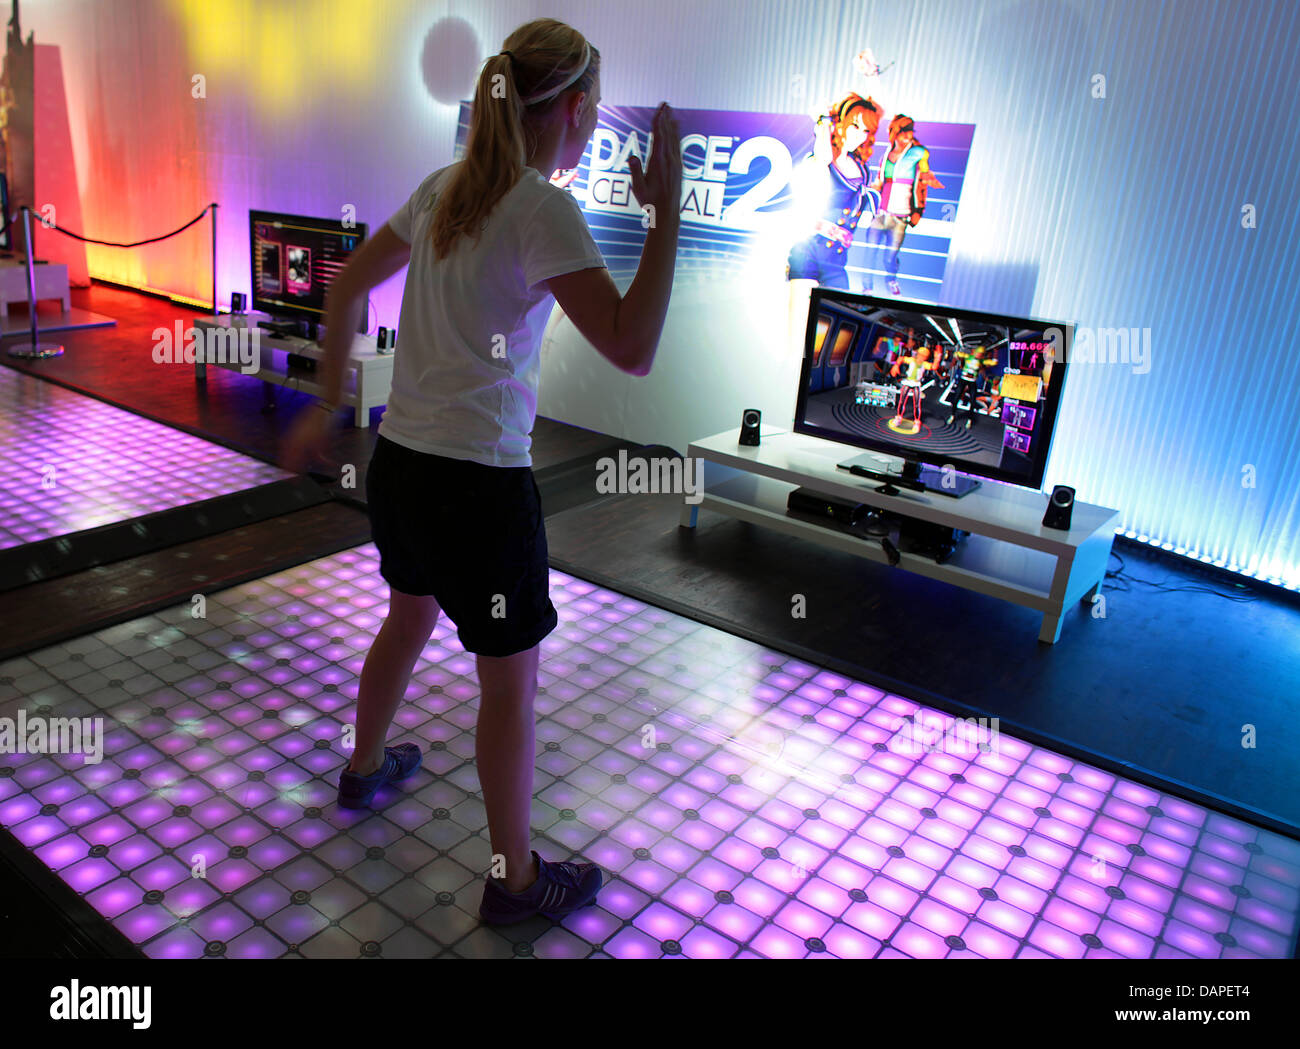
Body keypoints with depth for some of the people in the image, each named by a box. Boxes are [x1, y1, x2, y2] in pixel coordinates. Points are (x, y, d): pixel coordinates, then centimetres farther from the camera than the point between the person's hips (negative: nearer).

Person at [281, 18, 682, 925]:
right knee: (511, 680, 7)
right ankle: (515, 880, 25)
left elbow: (346, 290, 14)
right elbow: (632, 349, -24)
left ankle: (366, 767, 55)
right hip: (479, 482, -8)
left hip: (398, 459, 8)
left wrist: (329, 408, 20)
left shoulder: (444, 189, 8)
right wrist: (668, 212, -17)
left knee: (410, 618, 30)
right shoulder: (544, 210, -16)